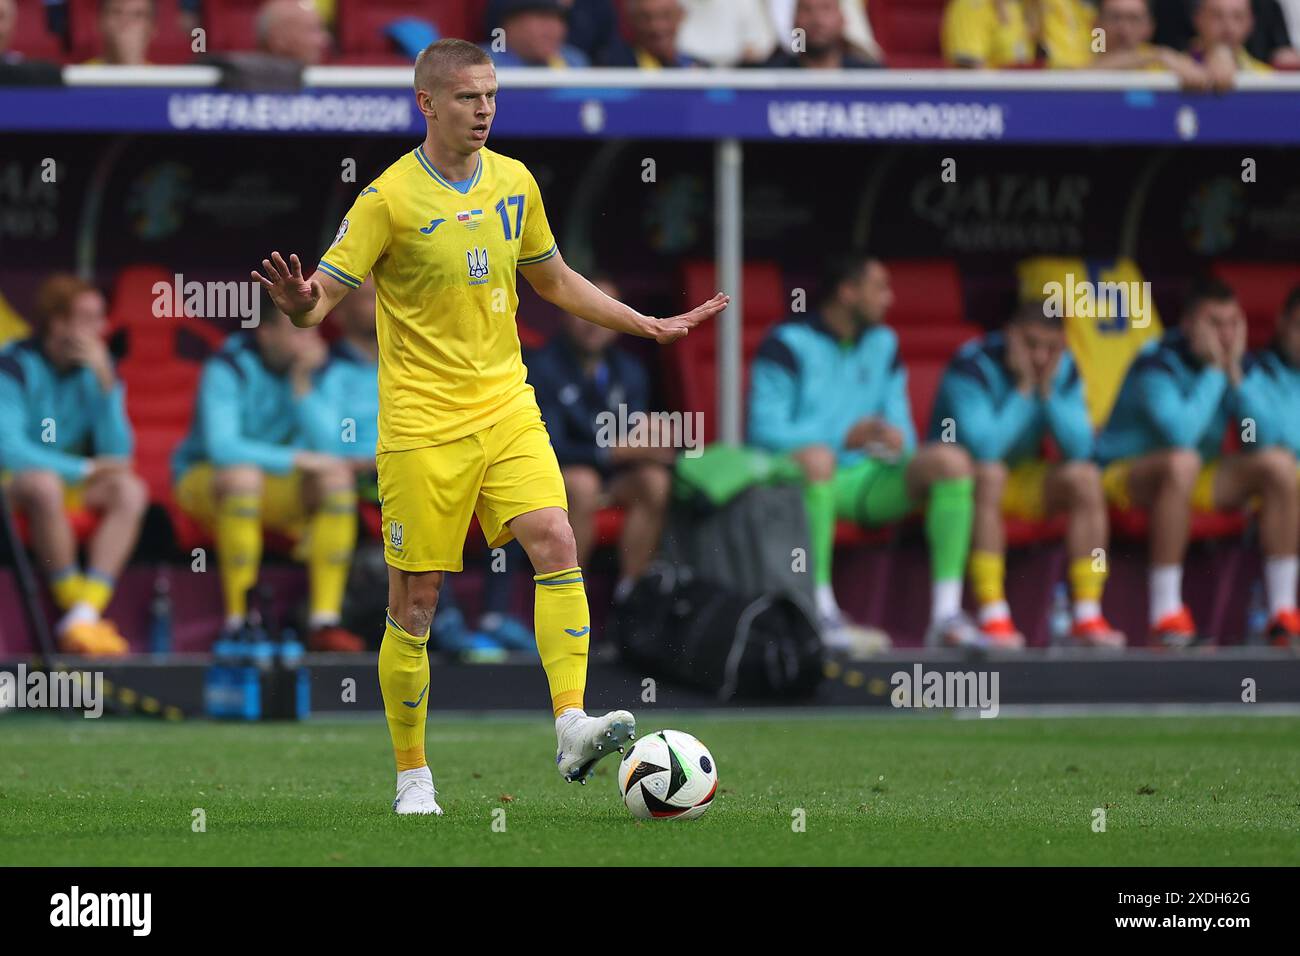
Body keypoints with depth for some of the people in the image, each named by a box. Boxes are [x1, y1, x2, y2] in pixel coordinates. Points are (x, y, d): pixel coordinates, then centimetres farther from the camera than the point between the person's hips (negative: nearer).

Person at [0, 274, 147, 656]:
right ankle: (73, 607, -30)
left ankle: (85, 617, -33)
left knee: (130, 490, -22)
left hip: (74, 482, 5)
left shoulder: (97, 370, 0)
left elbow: (117, 457, -7)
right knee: (44, 483, -37)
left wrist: (106, 384, -18)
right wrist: (83, 470, -26)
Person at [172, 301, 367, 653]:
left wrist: (301, 383, -24)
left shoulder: (311, 368, -4)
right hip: (205, 478, -5)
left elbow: (325, 447, -15)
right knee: (243, 474, -38)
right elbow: (222, 446, -32)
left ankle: (324, 621, -24)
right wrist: (297, 459, -31)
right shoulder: (228, 369, -19)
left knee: (338, 476, -21)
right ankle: (237, 620, -34)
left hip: (276, 488, 5)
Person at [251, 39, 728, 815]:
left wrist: (648, 325, 21)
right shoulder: (392, 198, -9)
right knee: (415, 599, 0)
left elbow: (554, 280, 23)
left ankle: (572, 725, -24)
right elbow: (323, 293, -11)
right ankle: (413, 778, 11)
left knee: (556, 542, -18)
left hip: (506, 409, 4)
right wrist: (299, 305, -34)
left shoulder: (514, 182, 8)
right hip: (422, 423, -4)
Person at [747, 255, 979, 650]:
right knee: (815, 455, -41)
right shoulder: (787, 344, -4)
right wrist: (845, 437, -20)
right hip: (809, 482, -6)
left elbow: (900, 425, 14)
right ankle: (822, 609, -40)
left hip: (870, 481, 6)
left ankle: (946, 612, -25)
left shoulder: (883, 344, 17)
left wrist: (898, 441, -12)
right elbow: (765, 431, -14)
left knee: (951, 459, -18)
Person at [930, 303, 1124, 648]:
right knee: (989, 473, -37)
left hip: (1020, 479, 5)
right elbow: (983, 447, -33)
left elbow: (1080, 448, -14)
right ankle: (992, 617, -40)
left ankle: (1087, 615, -19)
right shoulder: (973, 366, -21)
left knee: (1085, 477, -18)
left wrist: (1047, 391, -23)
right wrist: (1024, 388, -29)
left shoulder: (1063, 370, -4)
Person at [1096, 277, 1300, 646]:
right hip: (1124, 474, -7)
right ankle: (1165, 612, -39)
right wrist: (1214, 370, -27)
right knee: (1182, 461, -39)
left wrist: (1235, 370, -19)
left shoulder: (1228, 363, 1)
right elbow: (1181, 433, -34)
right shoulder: (1157, 363, -19)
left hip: (1195, 479, 7)